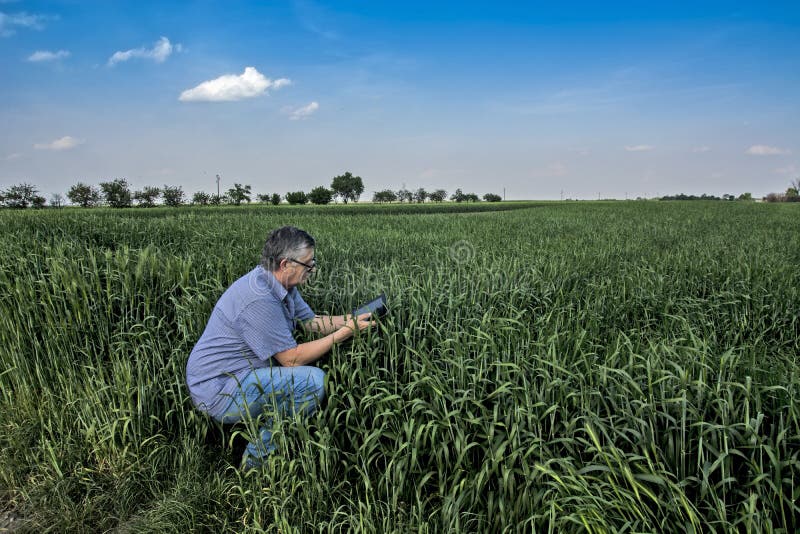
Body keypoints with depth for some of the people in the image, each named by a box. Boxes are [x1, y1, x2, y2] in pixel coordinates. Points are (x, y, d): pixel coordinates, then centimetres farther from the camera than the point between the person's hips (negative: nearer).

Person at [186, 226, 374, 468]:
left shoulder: (282, 285, 3)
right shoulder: (258, 298, -27)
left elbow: (311, 321, 12)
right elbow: (292, 358, -22)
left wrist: (352, 319, 0)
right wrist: (344, 333, -18)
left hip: (237, 375, 10)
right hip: (217, 390, -10)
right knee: (314, 380, -22)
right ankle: (258, 458, -4)